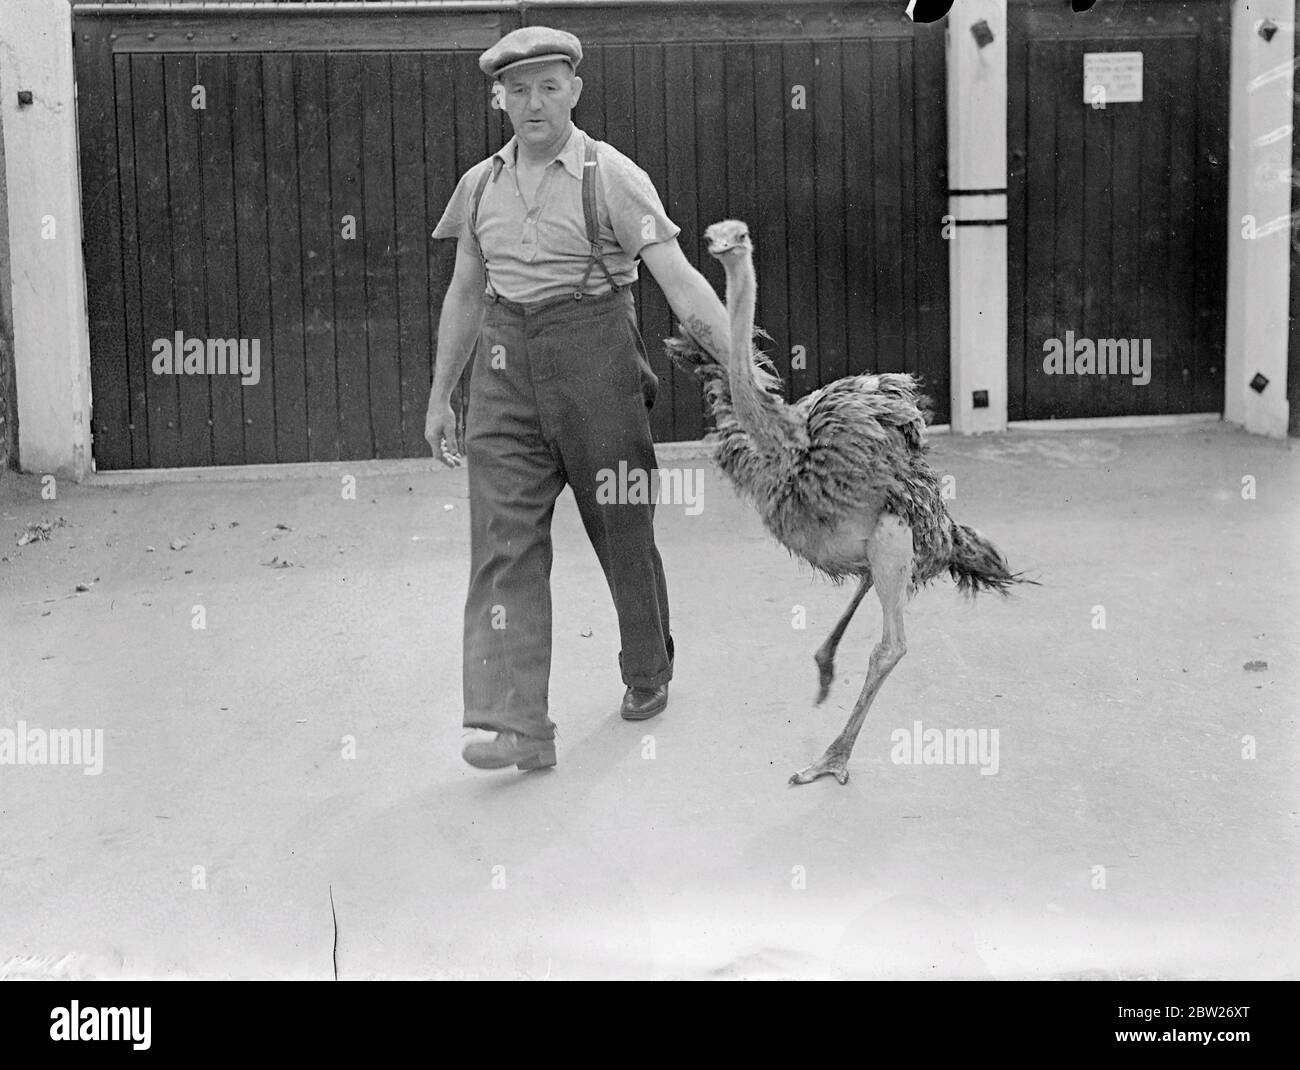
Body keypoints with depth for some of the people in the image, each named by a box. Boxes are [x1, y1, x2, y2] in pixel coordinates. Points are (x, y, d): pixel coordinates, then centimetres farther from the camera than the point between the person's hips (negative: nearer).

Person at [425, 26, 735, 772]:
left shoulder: (611, 177, -6)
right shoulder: (480, 185, 9)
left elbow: (680, 280, -13)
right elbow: (464, 297, 18)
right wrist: (440, 396, 19)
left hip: (596, 359, -3)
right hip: (506, 366, 4)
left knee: (623, 526, 10)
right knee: (505, 541, -7)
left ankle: (649, 675, 34)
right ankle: (516, 725, -10)